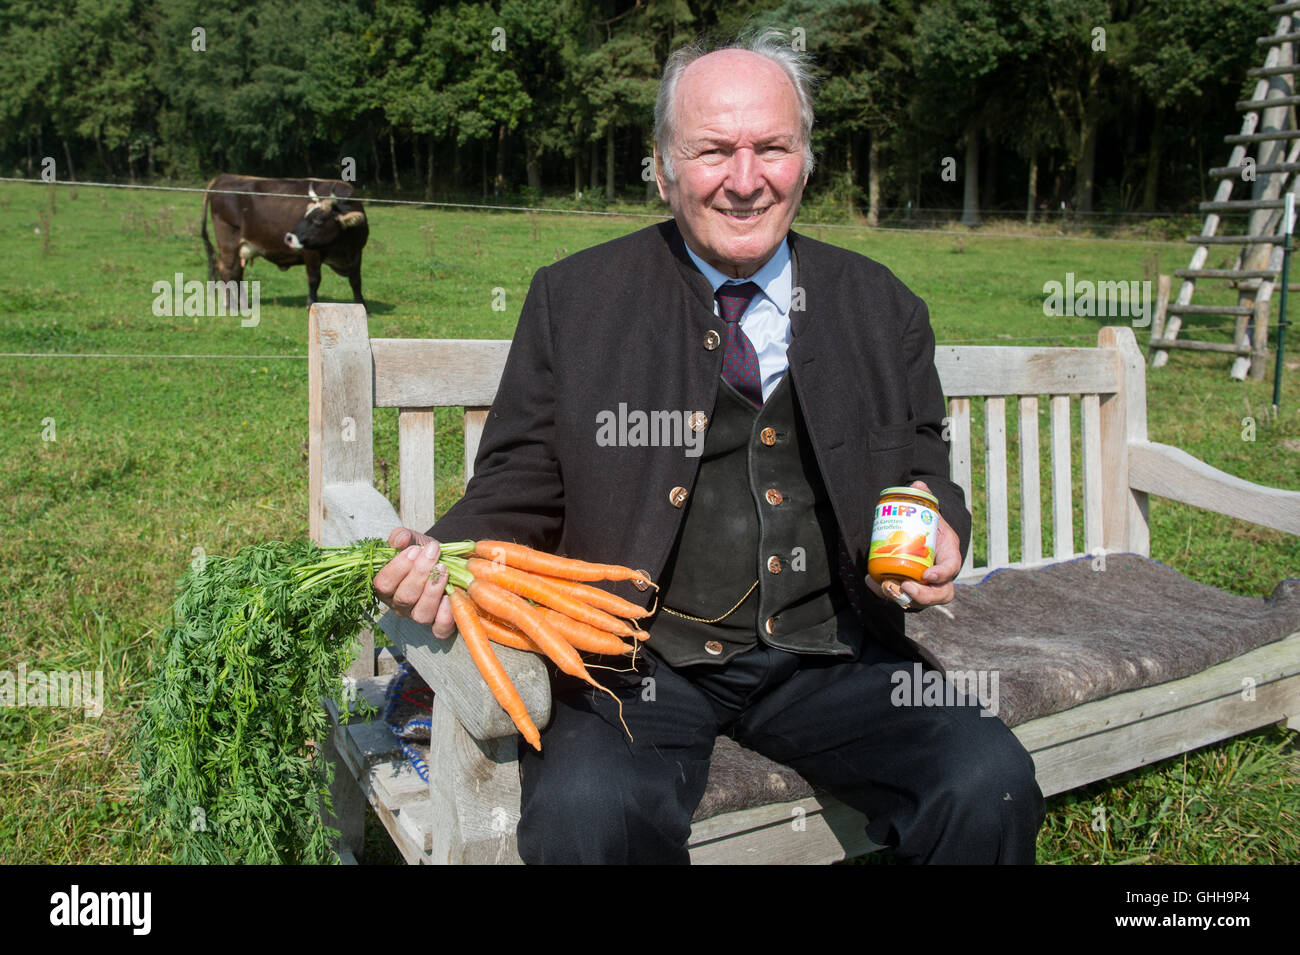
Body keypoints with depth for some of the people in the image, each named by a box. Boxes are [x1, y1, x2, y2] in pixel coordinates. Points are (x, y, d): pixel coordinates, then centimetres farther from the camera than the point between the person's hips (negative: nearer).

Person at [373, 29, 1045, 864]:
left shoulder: (880, 309, 10)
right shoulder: (573, 300, 4)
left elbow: (925, 477, 17)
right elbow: (521, 490, 4)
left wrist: (939, 533, -7)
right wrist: (447, 553, -17)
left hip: (825, 656, 3)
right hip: (637, 659, -2)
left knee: (993, 783, -19)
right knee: (583, 812, -30)